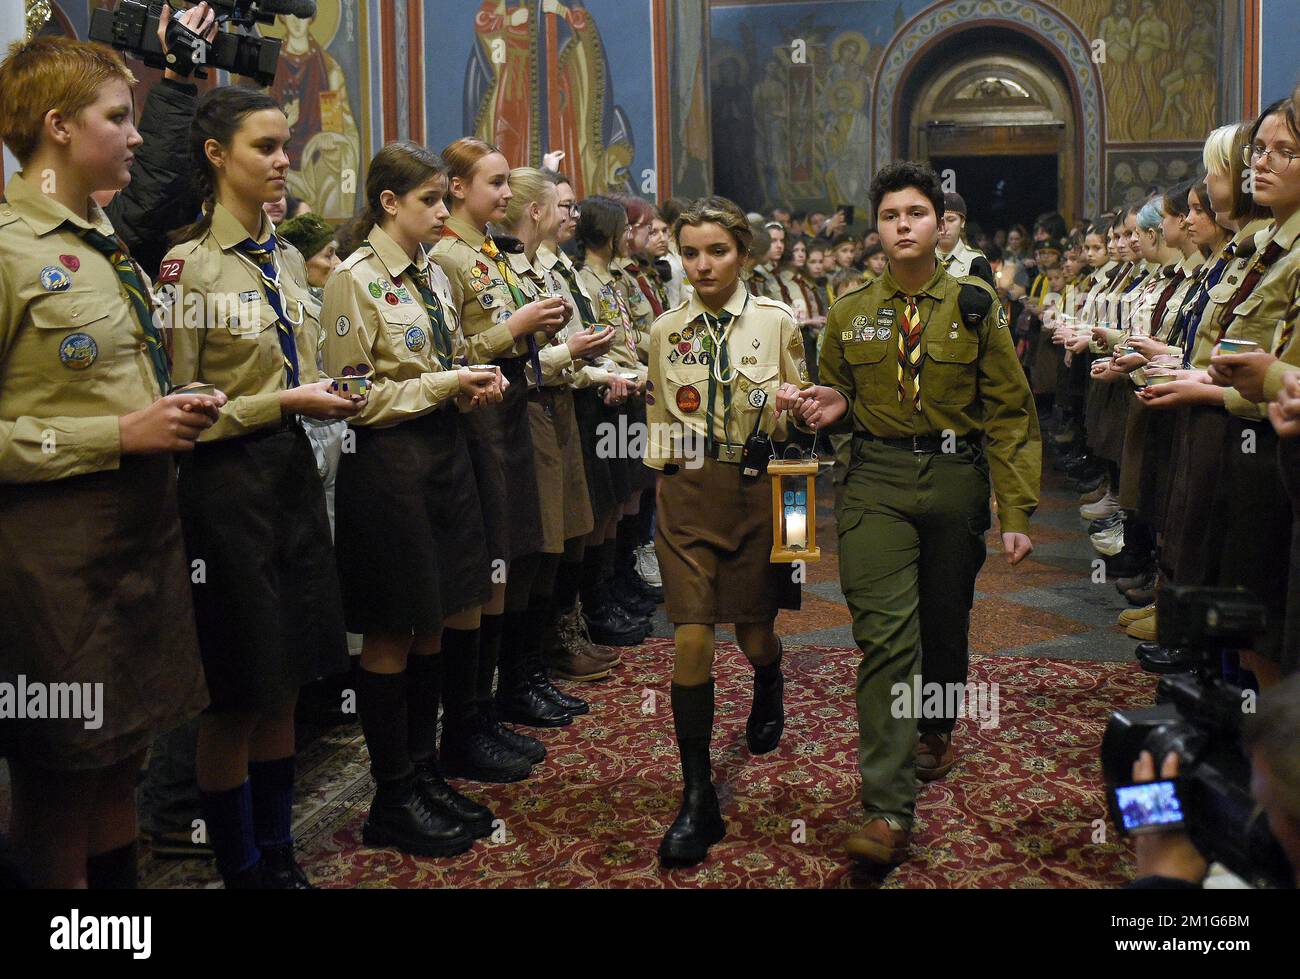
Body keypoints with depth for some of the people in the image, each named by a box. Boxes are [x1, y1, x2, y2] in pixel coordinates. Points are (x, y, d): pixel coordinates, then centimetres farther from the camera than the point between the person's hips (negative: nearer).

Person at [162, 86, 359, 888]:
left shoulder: (288, 258, 11)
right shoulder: (188, 264, -12)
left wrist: (330, 396, 2)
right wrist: (281, 404, -18)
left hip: (294, 474, 7)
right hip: (227, 483, -7)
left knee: (285, 684, 14)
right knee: (236, 694, 4)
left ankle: (279, 852, 28)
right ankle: (241, 865, 21)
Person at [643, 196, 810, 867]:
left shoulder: (777, 323, 0)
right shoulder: (666, 331, 5)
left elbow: (795, 424, 8)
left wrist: (786, 412, -14)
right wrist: (664, 478, 11)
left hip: (757, 492, 0)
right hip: (687, 495, 1)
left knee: (755, 633, 10)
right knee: (691, 640, -9)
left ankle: (768, 693, 50)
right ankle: (697, 799, -1)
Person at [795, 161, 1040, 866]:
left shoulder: (972, 307, 2)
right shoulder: (849, 315, 7)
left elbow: (1009, 411, 1)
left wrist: (1017, 513, -5)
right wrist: (834, 407, -6)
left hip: (956, 482, 1)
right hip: (876, 481, 0)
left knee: (945, 623, 14)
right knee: (886, 631, -12)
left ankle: (935, 732, 45)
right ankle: (888, 810, -13)